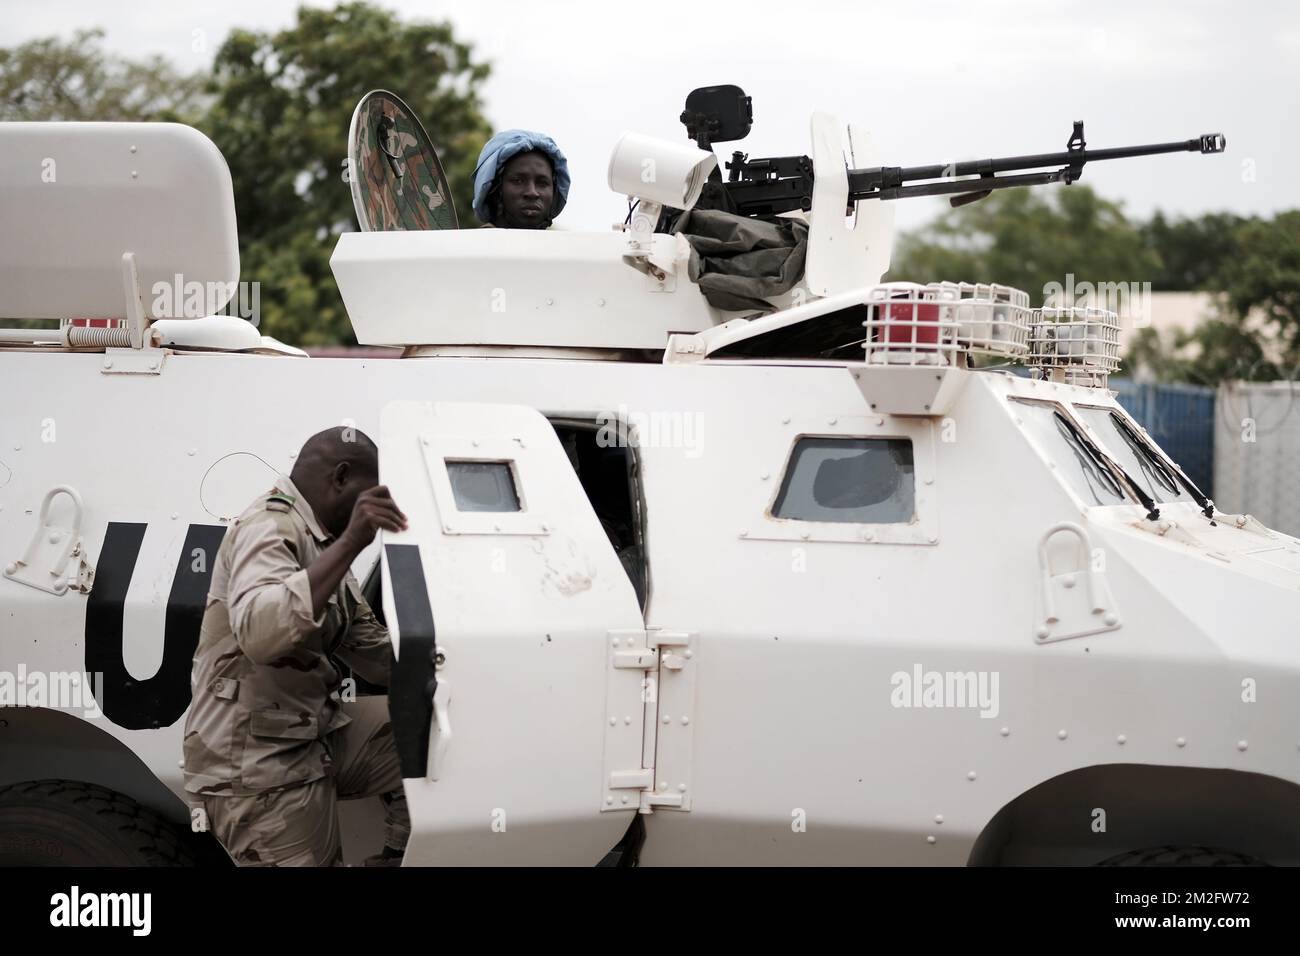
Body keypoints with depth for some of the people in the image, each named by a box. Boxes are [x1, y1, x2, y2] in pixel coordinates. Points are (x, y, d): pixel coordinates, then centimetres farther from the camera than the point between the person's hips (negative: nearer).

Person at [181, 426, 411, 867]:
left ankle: (400, 857, 10)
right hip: (257, 765, -9)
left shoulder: (320, 539, 13)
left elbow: (371, 650, 15)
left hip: (315, 738, 9)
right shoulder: (269, 528, -16)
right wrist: (350, 543, -39)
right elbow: (260, 633, -37)